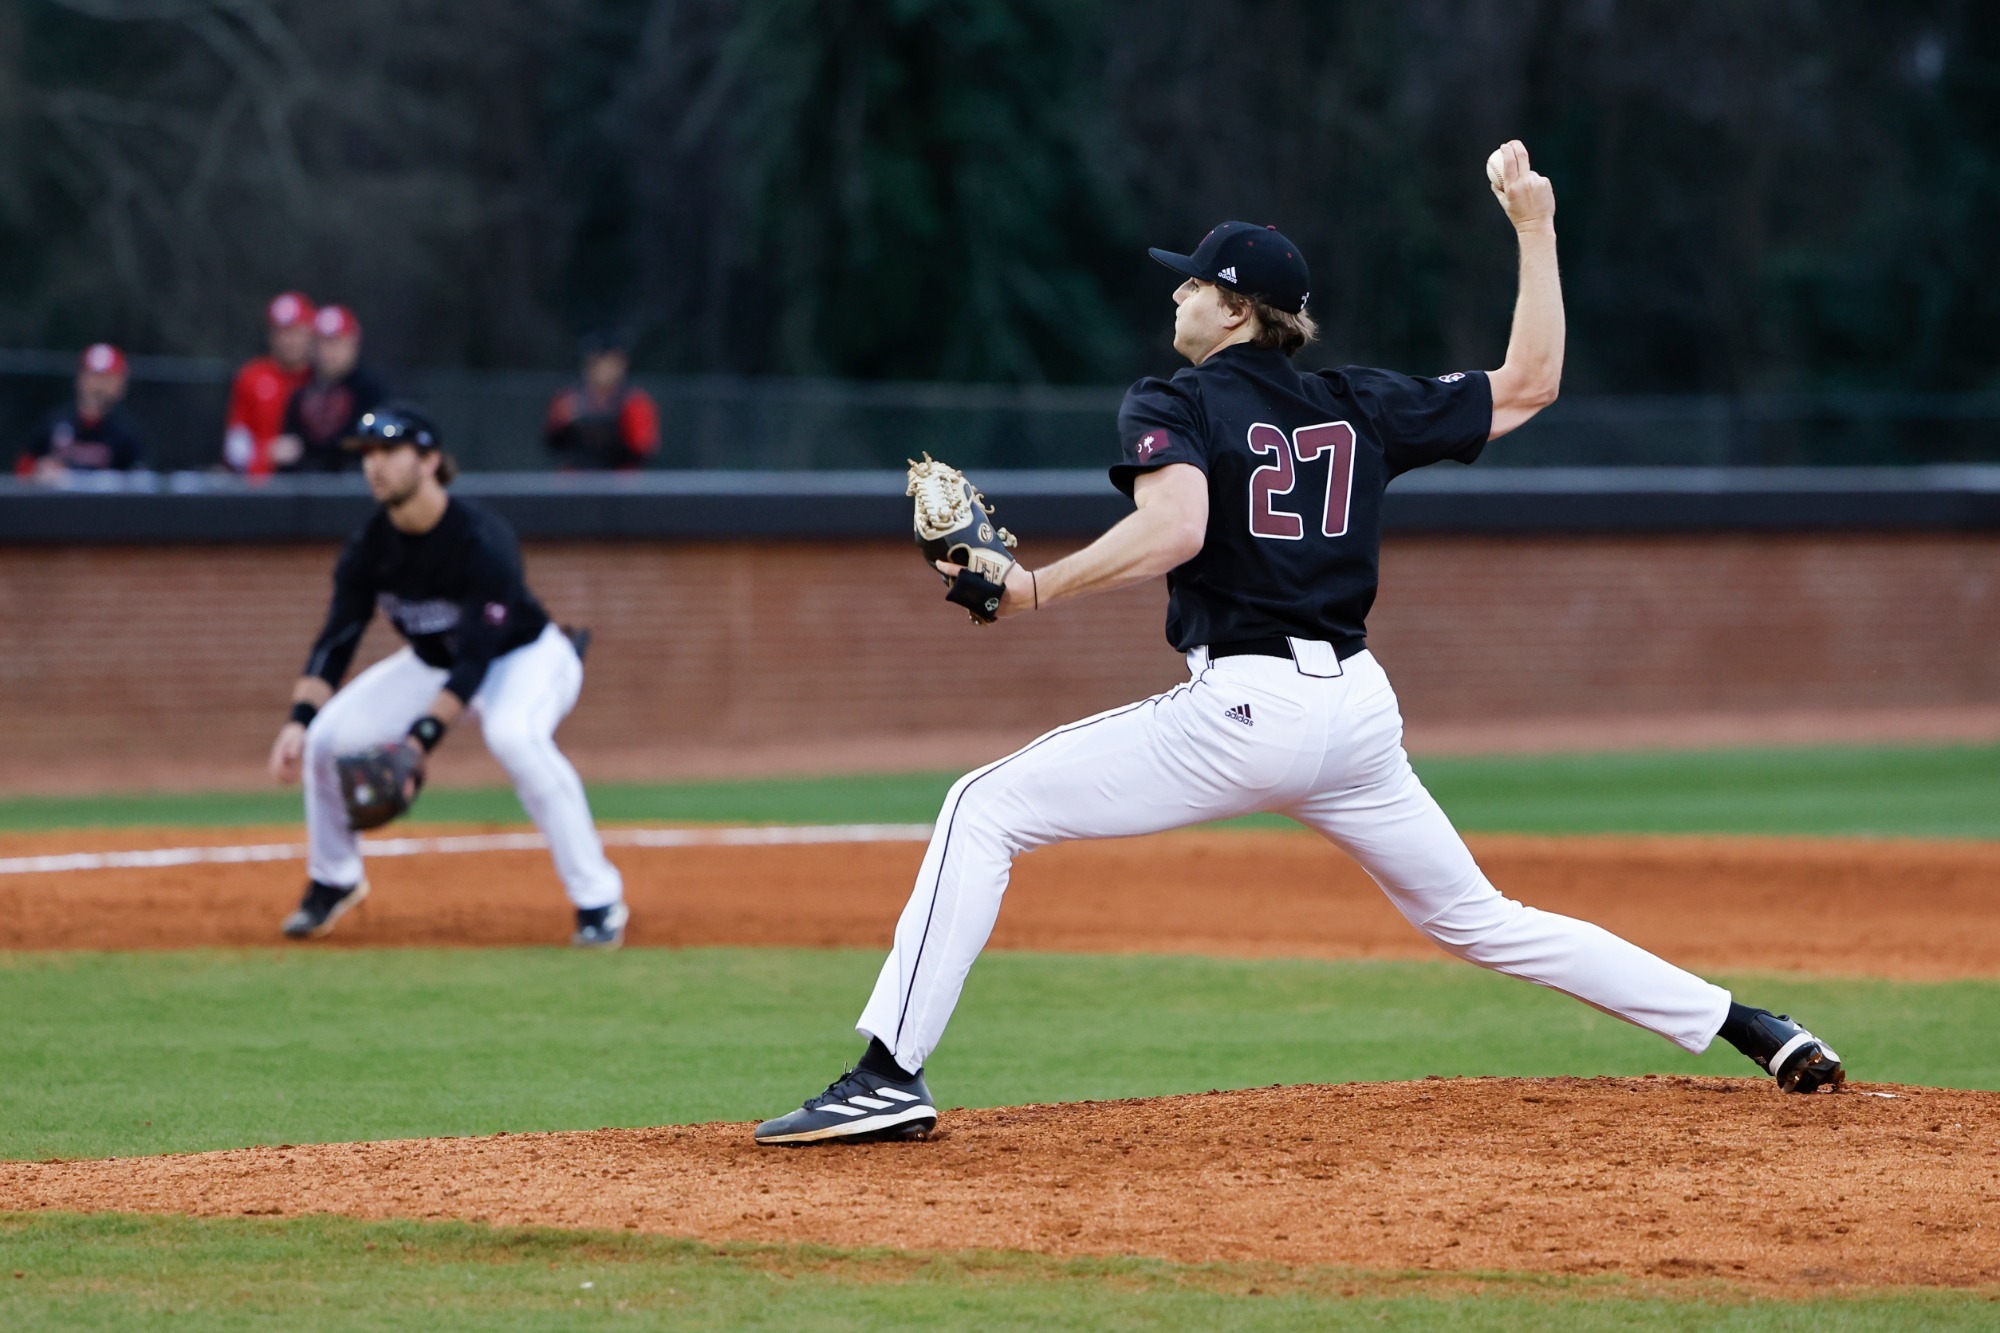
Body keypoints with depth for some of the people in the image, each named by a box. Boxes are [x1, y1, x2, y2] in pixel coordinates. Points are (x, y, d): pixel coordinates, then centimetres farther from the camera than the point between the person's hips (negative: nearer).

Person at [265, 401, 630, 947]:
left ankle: (598, 899, -30)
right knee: (328, 734, -10)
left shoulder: (481, 541, -32)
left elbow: (477, 658, -35)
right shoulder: (370, 547, -14)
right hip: (433, 663, 6)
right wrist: (299, 720, -29)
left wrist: (420, 739, -44)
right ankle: (334, 881, 16)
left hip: (527, 656, -6)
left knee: (512, 733, -39)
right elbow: (335, 642, -12)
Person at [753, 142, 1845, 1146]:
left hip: (1243, 706, -6)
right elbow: (1528, 385, 21)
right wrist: (1534, 231, 26)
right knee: (1476, 919, 21)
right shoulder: (1360, 407, 15)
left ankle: (892, 1075, -15)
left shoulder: (1173, 405, 0)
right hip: (1360, 706, 6)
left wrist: (1035, 591, -17)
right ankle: (1745, 1027, 15)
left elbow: (1174, 528, -20)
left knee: (987, 808, -2)